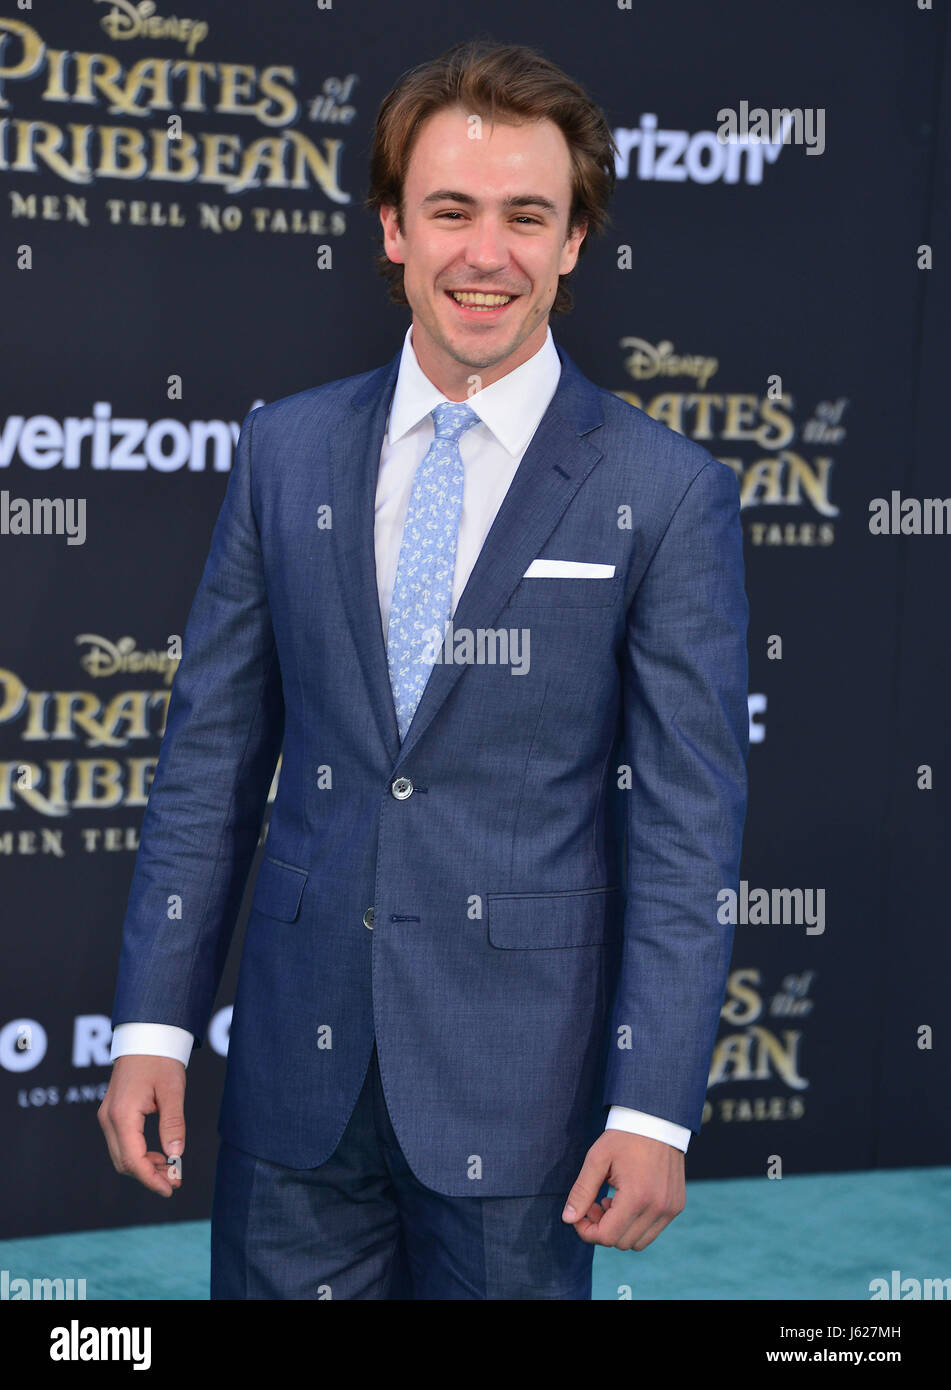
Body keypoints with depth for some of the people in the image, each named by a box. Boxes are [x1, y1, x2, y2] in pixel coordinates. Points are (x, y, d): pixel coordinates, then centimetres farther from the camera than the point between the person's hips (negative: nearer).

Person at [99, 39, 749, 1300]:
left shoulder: (666, 494, -5)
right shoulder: (285, 451, 5)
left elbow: (687, 822, -6)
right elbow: (211, 751, 7)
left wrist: (654, 1109, -10)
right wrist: (153, 1024, 2)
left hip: (516, 1078, -3)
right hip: (300, 1063, 3)